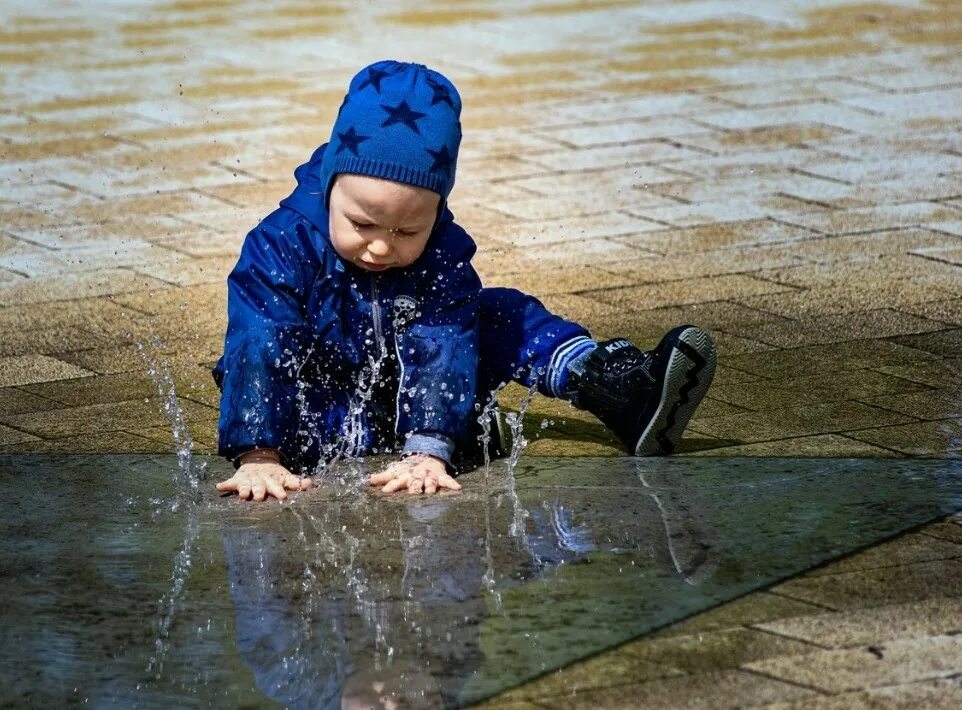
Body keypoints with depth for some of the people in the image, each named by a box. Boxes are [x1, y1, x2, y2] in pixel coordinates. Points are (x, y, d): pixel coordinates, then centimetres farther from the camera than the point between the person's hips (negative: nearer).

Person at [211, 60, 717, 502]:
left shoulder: (443, 254, -16)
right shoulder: (282, 247, -24)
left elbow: (441, 352, -27)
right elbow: (258, 352, -32)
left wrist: (429, 449, -42)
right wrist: (257, 456, -44)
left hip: (414, 408, 3)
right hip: (316, 419, -3)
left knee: (504, 317, -7)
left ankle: (619, 385, -17)